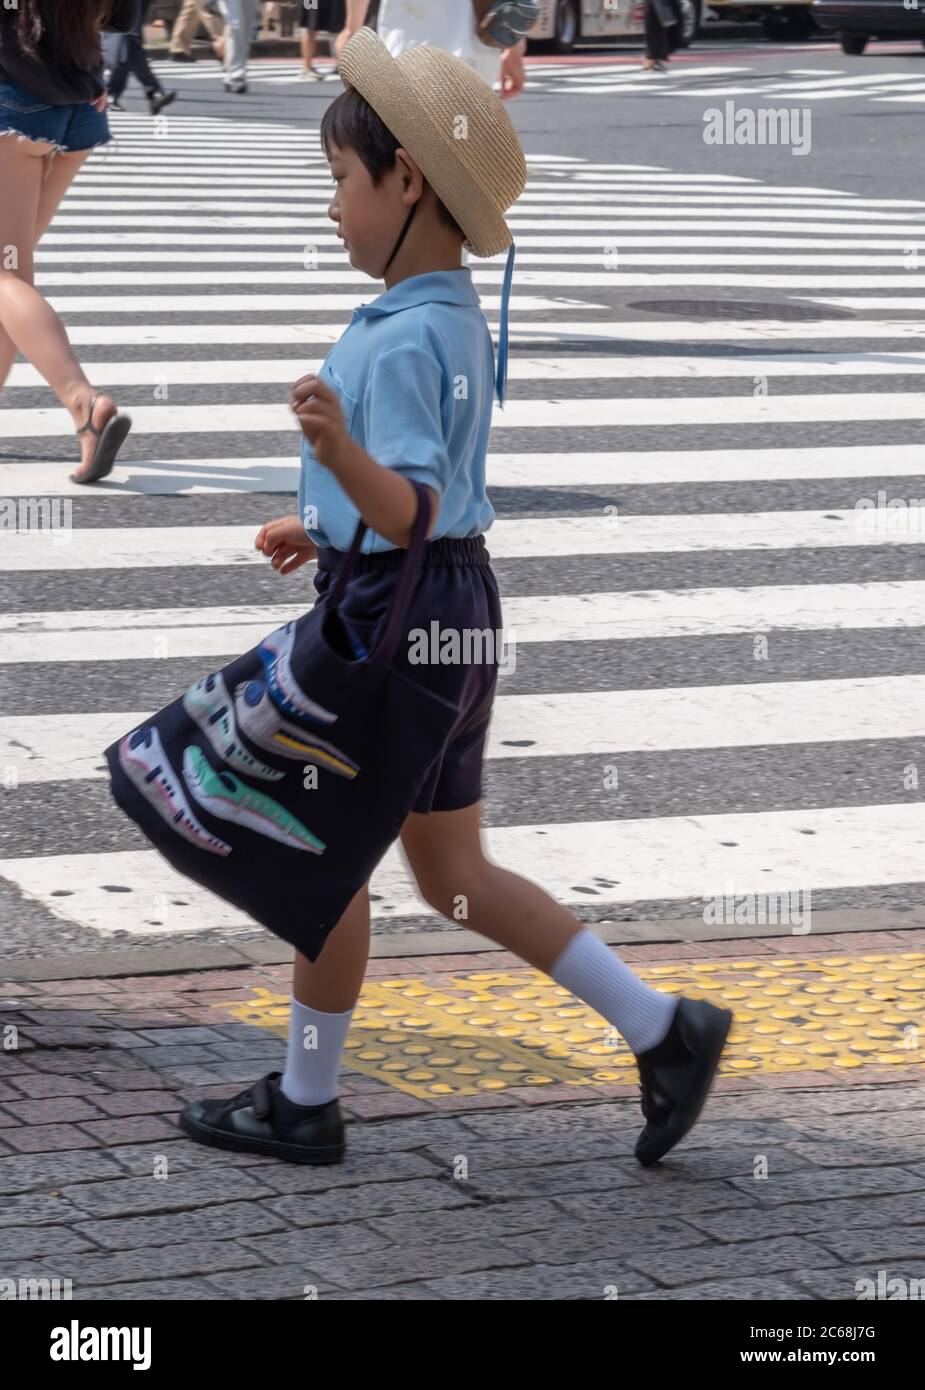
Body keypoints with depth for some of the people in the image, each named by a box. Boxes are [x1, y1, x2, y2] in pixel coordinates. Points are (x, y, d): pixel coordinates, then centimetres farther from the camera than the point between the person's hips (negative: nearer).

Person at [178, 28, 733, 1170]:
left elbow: (411, 512, -27)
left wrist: (338, 450, -43)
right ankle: (662, 1030, 13)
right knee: (451, 874, 16)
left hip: (396, 617, -9)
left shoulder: (401, 342, -21)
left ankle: (303, 1100, 21)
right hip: (455, 603, 9)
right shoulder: (457, 322, 9)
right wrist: (326, 529, 27)